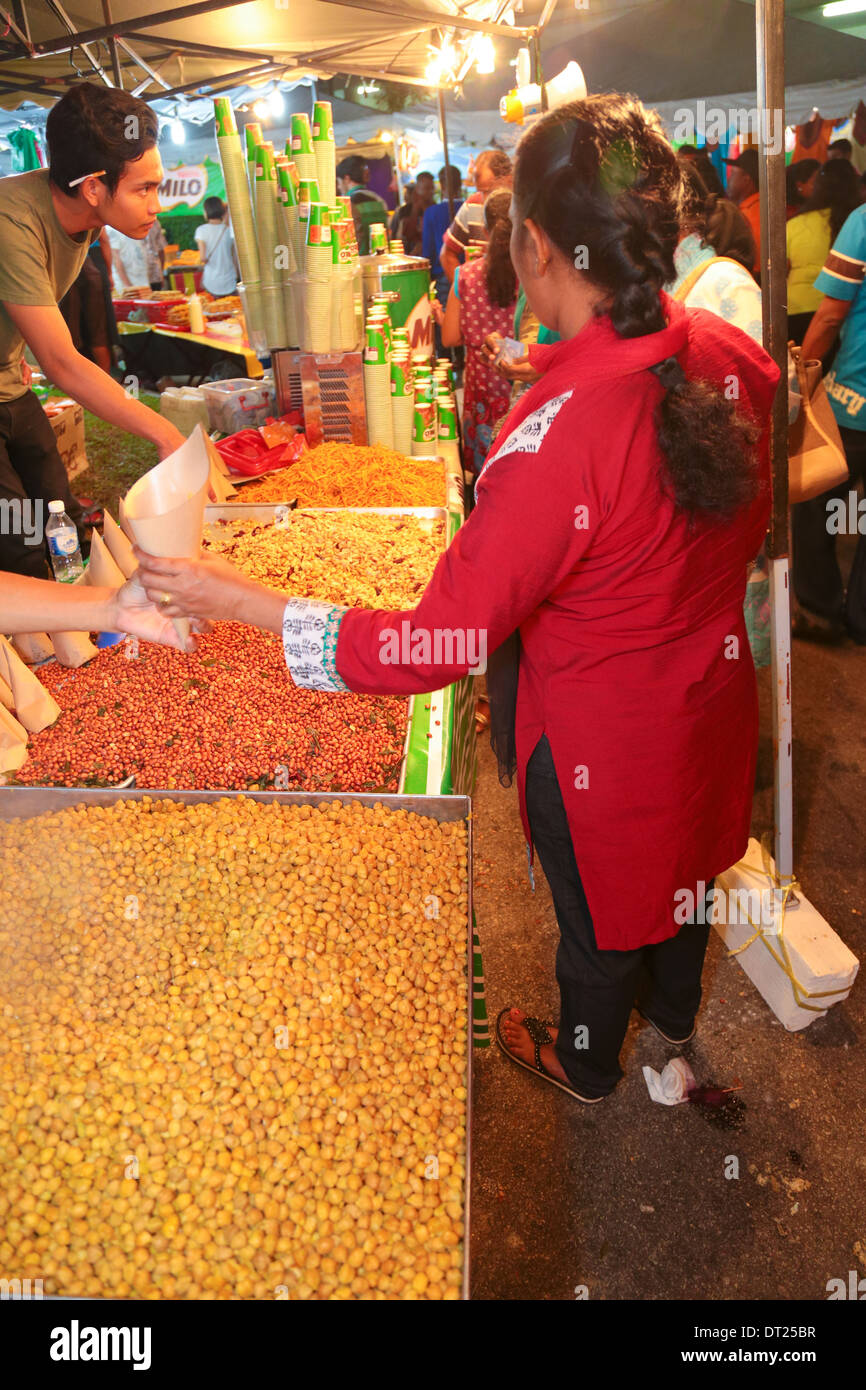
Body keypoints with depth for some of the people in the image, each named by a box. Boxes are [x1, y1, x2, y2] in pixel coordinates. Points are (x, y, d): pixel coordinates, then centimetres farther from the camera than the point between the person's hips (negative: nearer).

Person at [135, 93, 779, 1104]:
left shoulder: (561, 434, -37)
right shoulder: (734, 356, -13)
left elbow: (433, 648, -32)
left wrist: (234, 598, -25)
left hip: (602, 737, -6)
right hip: (714, 703, 7)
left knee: (596, 904, 21)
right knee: (680, 860, 31)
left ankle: (585, 1063, 53)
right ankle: (674, 1010, 62)